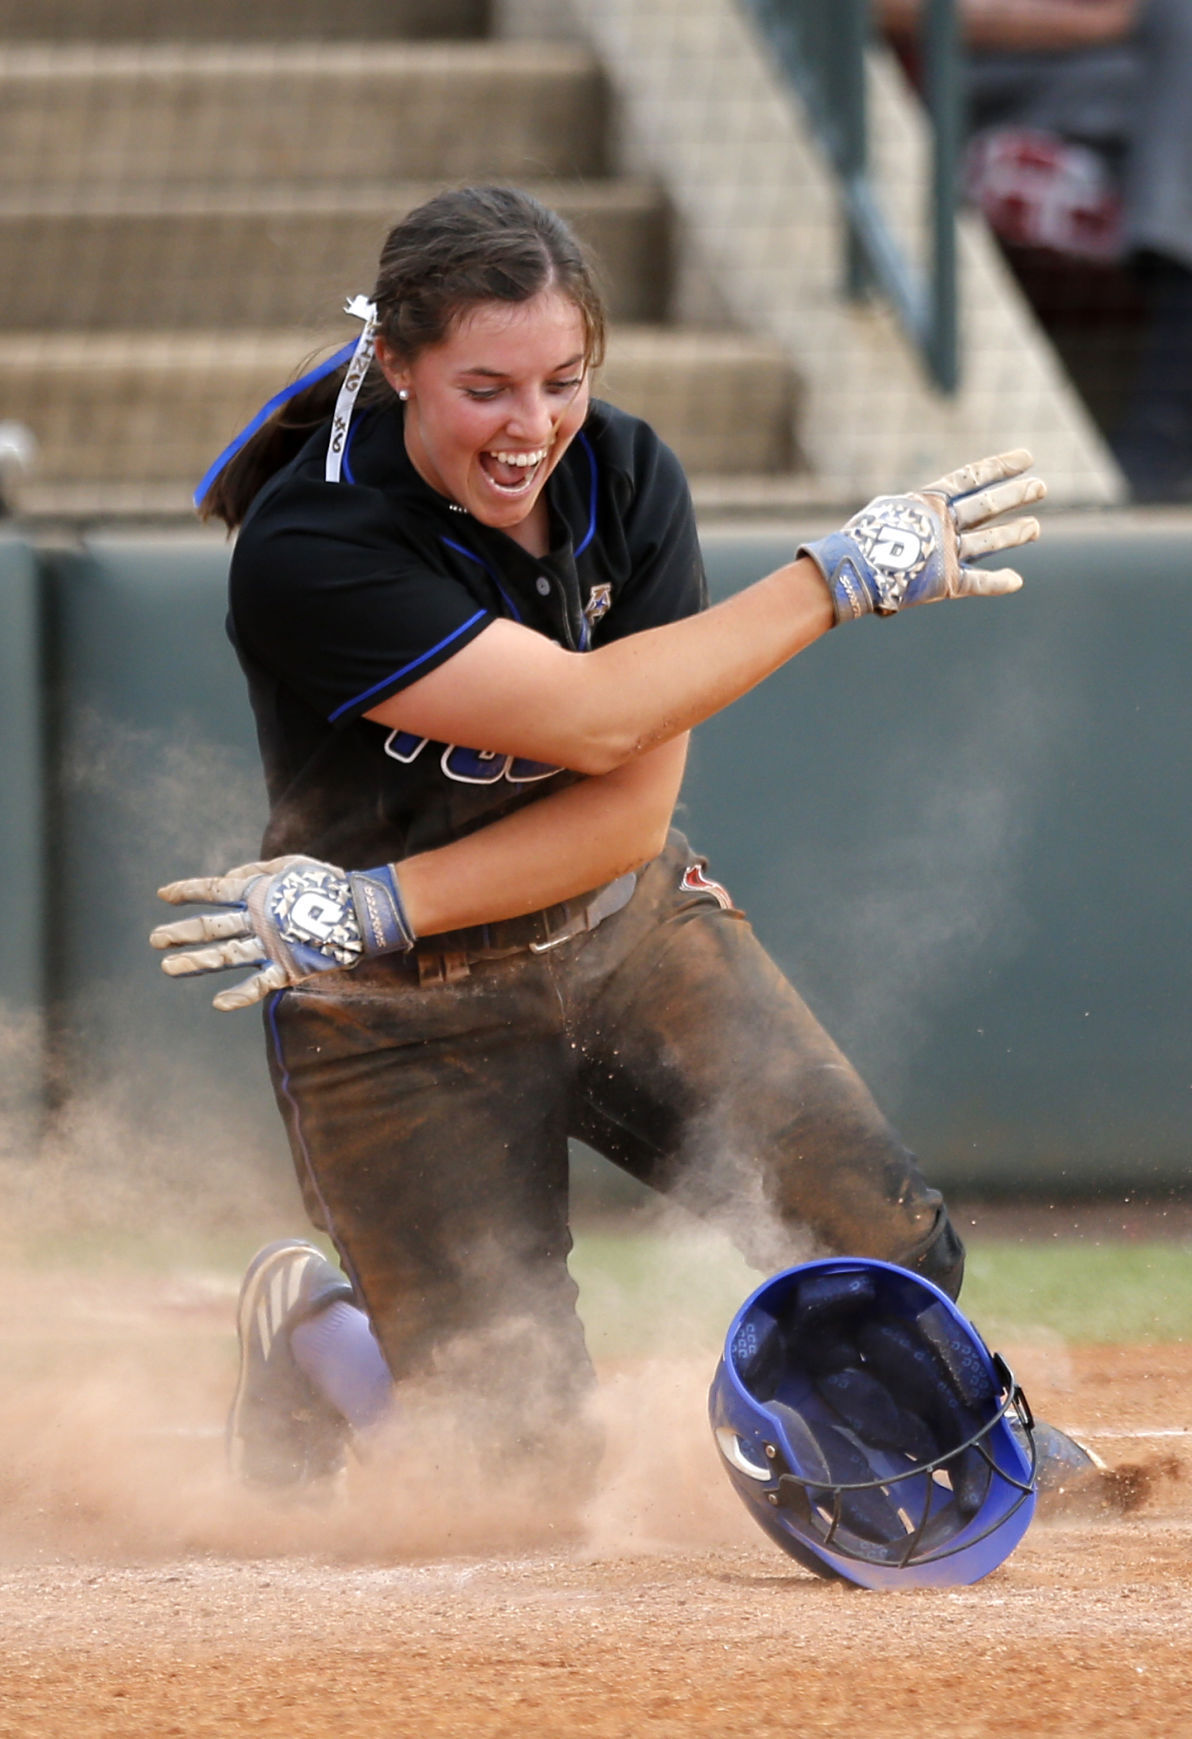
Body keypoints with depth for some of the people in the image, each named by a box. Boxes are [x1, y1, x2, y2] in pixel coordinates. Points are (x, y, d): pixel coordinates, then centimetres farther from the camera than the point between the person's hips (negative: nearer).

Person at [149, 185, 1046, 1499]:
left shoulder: (624, 478, -11)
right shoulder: (308, 554, -28)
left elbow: (631, 811, -15)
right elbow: (591, 718, -34)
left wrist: (371, 907, -26)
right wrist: (842, 574, -29)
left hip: (632, 934, 4)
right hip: (404, 1021, -4)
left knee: (893, 1258, -13)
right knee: (533, 1464, -5)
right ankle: (314, 1340, 27)